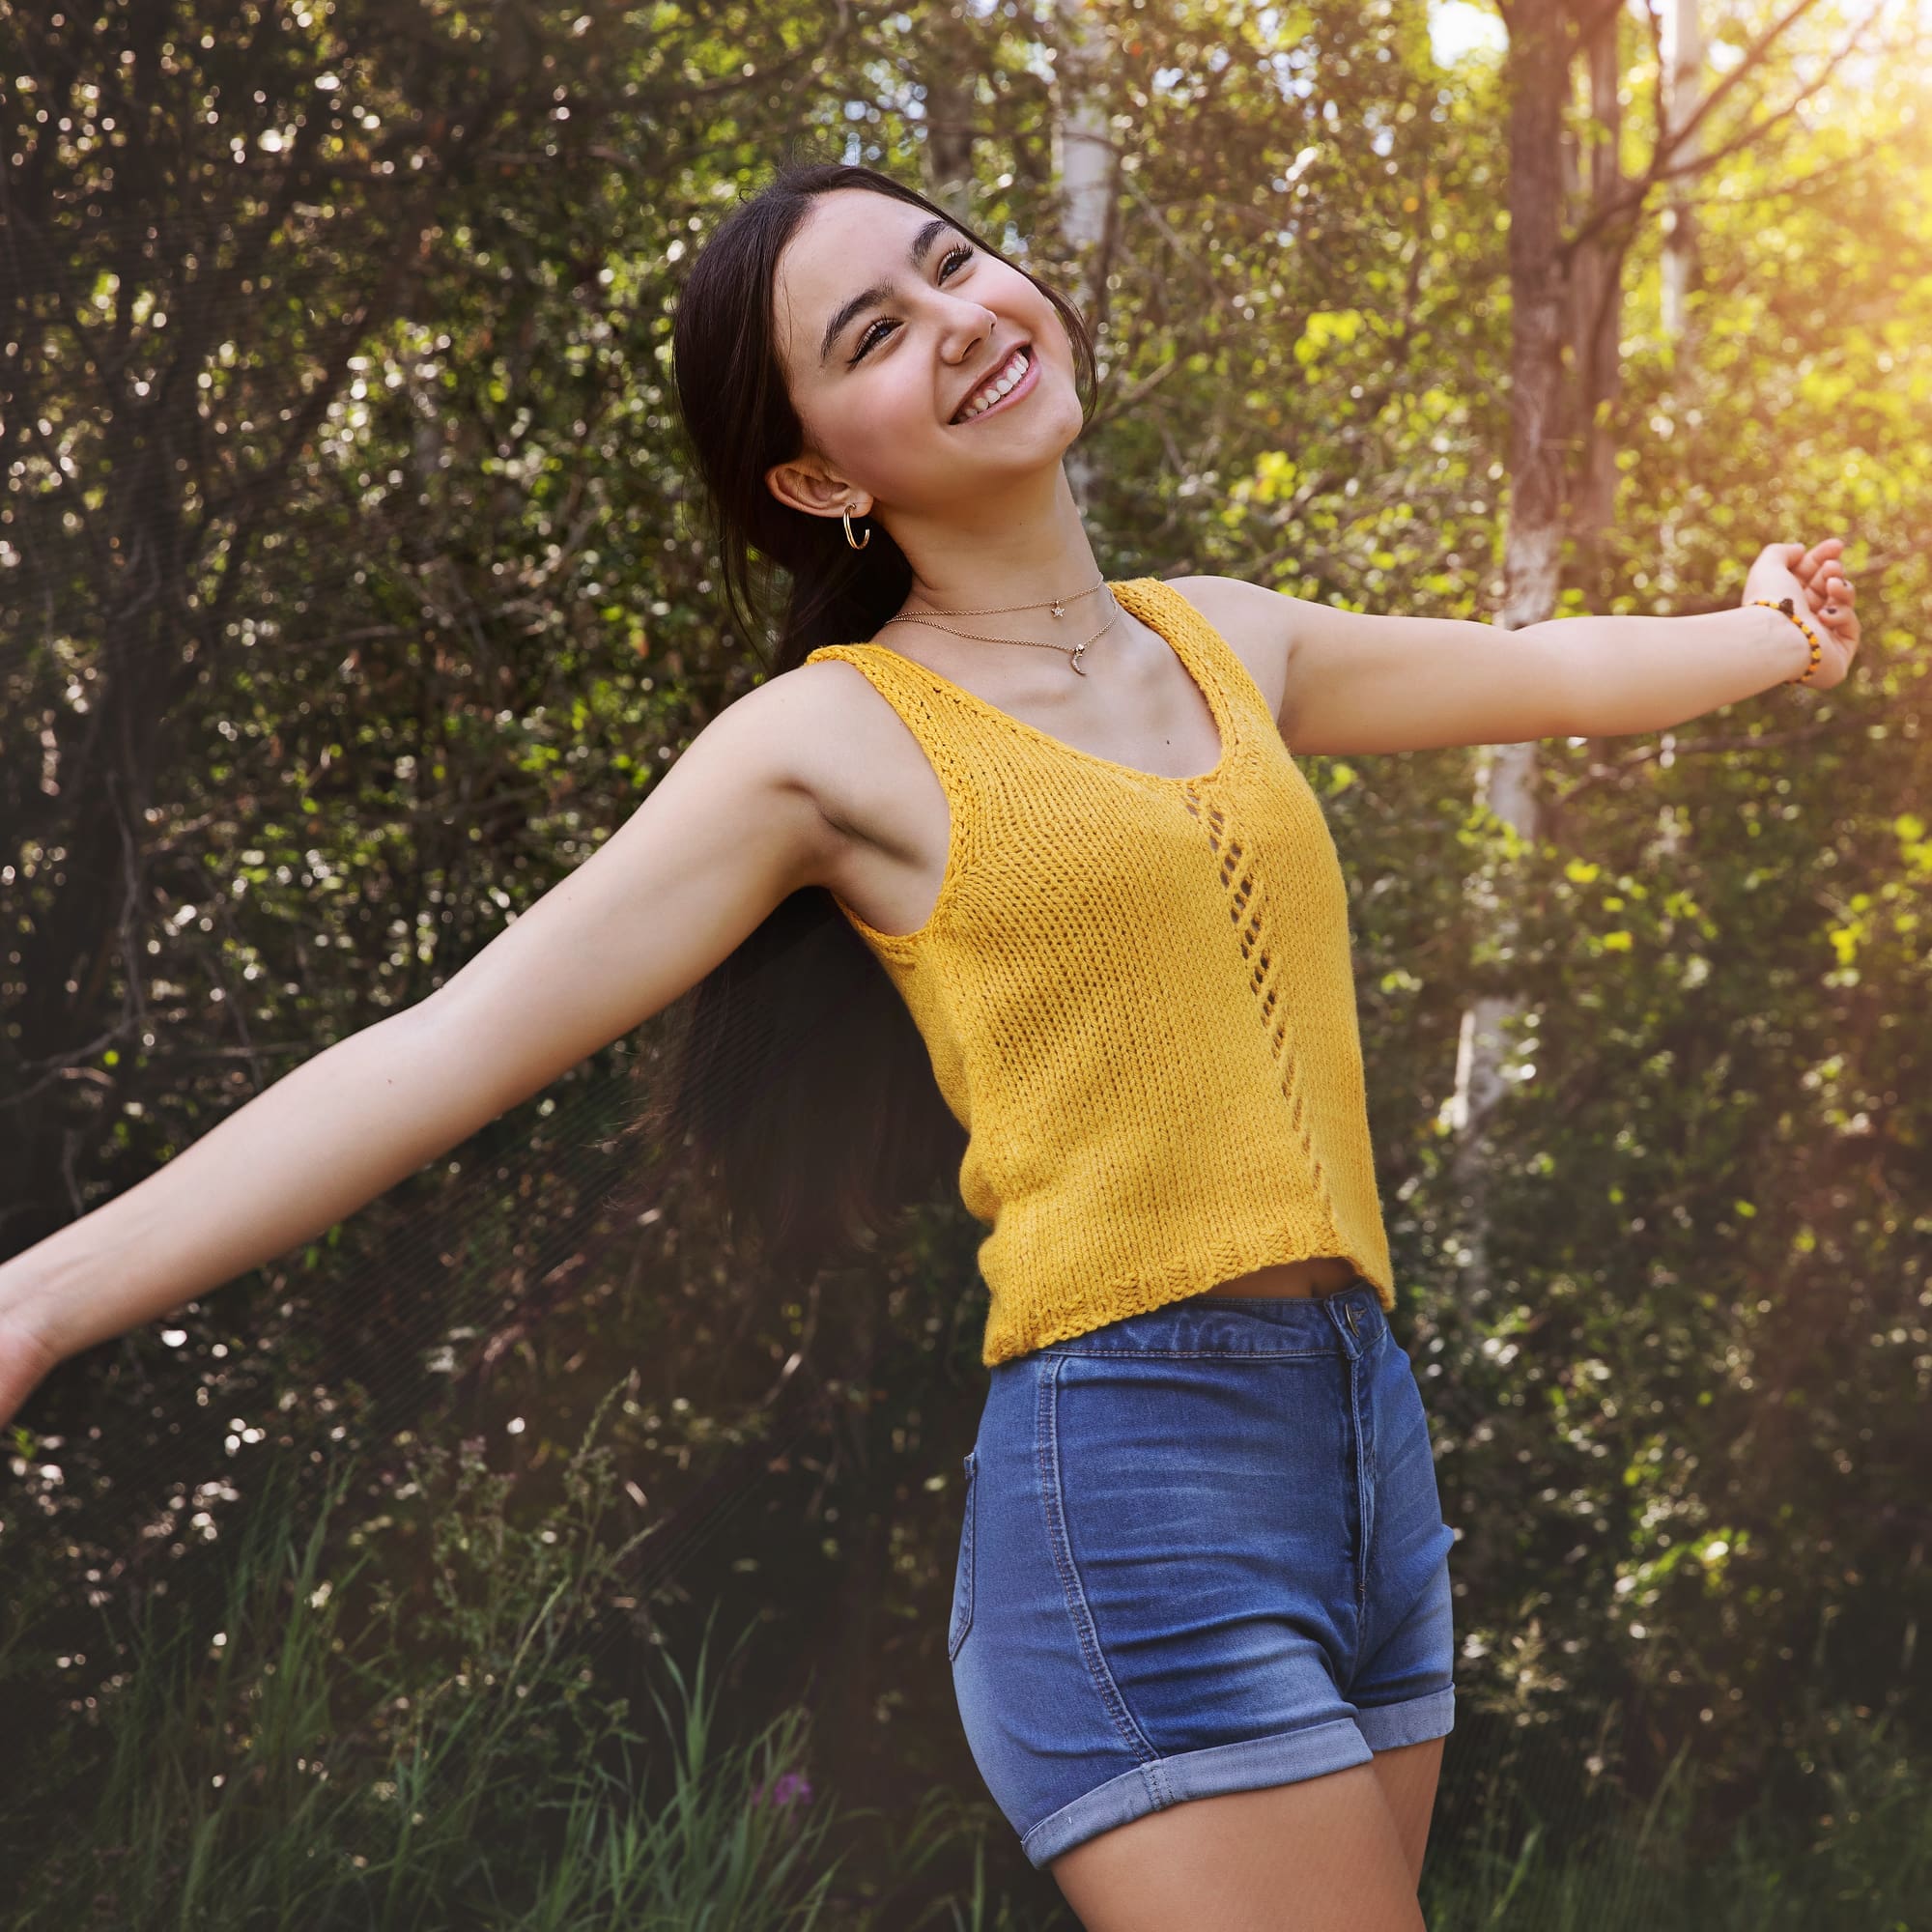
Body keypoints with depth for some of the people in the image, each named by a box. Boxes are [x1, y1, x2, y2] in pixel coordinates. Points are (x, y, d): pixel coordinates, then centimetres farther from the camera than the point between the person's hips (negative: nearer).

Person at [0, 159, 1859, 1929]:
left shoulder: (1220, 636, 14)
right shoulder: (836, 737, -4)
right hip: (1131, 1482, -6)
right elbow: (453, 1041, -9)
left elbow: (1551, 670, 31)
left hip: (1370, 1447, 7)